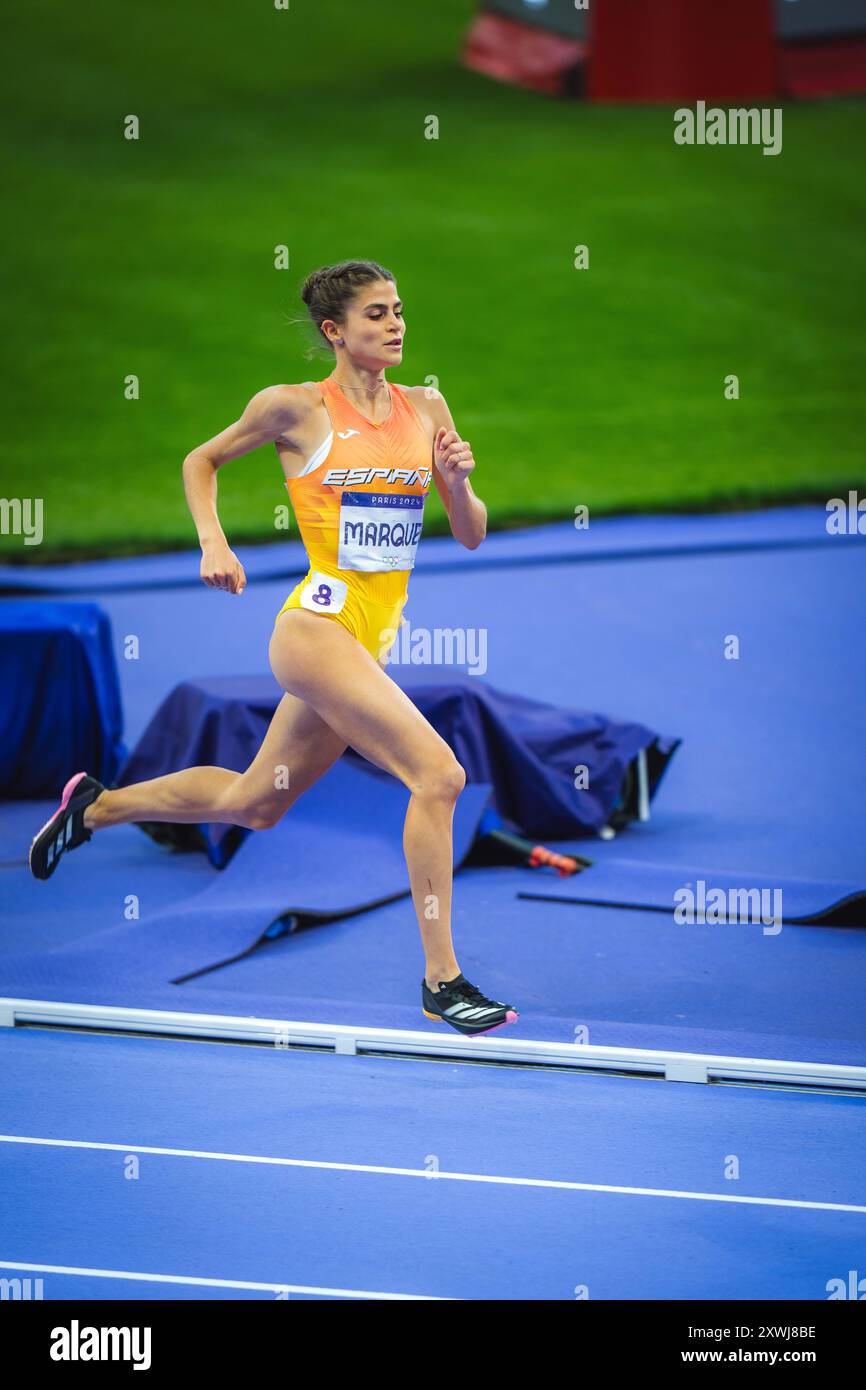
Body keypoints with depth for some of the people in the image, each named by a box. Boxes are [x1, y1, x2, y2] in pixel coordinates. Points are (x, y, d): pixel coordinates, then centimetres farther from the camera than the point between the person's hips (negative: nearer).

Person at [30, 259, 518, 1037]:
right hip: (317, 625, -7)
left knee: (253, 804, 20)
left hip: (371, 644, 7)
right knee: (439, 774, -20)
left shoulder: (425, 410, 9)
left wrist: (458, 483, -9)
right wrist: (212, 541, -3)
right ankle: (442, 982, -14)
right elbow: (202, 461, 12)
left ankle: (96, 806, 42)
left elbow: (471, 536, 11)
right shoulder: (296, 407, -4)